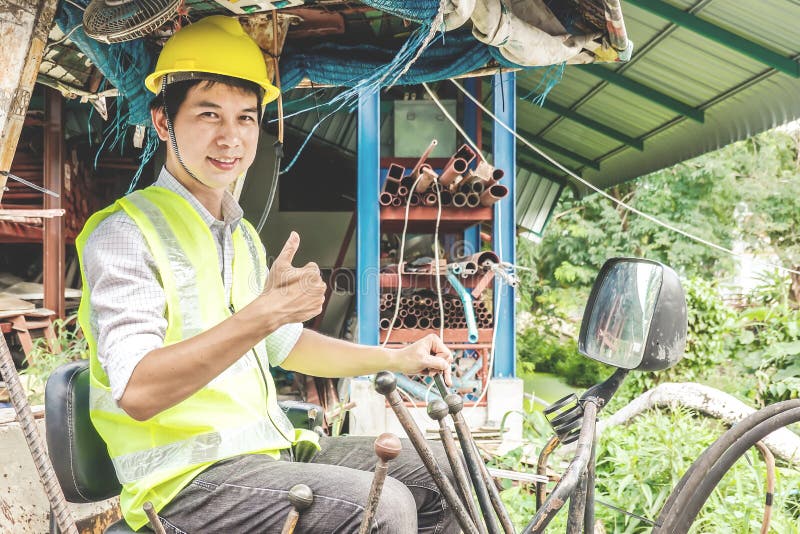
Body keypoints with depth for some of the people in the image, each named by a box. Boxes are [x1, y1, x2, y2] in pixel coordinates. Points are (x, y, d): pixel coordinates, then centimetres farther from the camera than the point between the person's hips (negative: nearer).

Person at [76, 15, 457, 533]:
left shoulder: (243, 237, 16)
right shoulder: (126, 232, -12)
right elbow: (136, 392, -24)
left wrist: (396, 358, 21)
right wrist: (264, 313, -33)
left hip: (269, 451, 8)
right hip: (184, 479, -8)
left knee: (439, 472, 3)